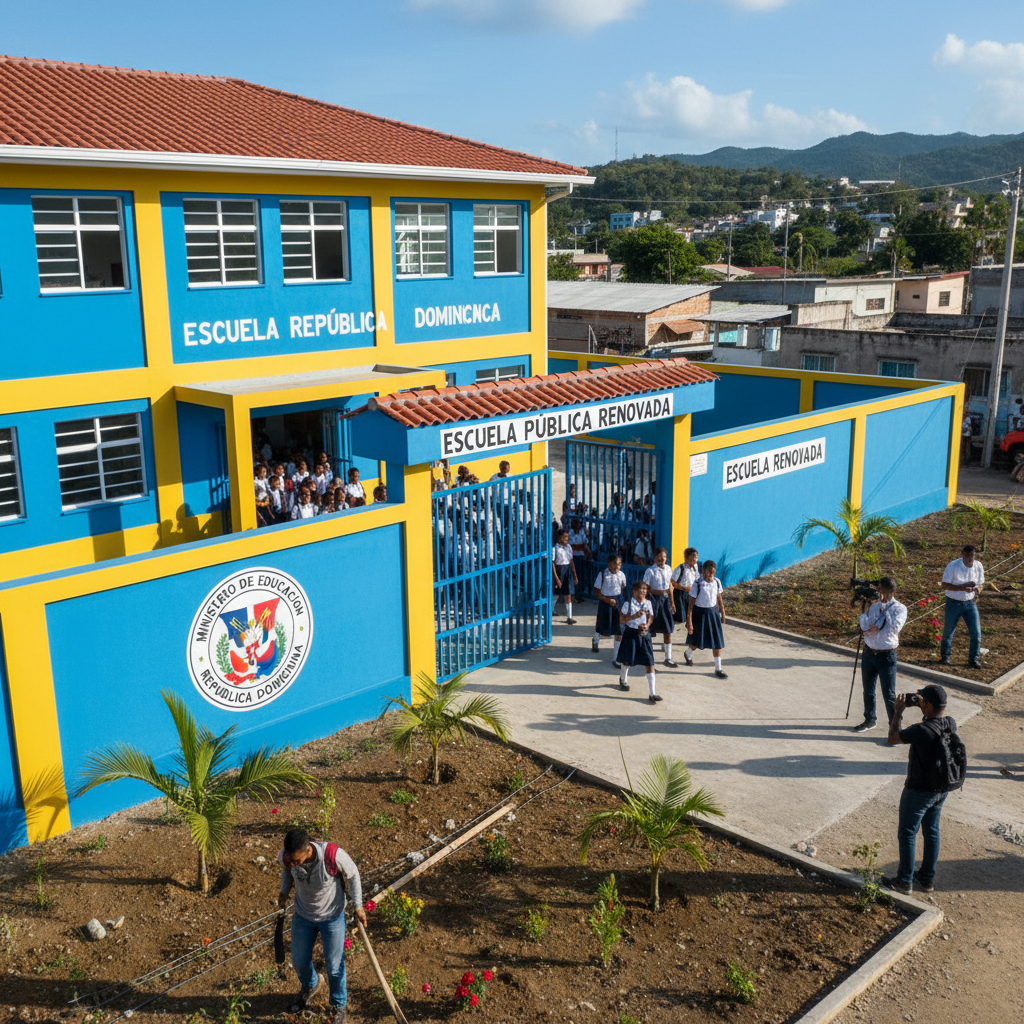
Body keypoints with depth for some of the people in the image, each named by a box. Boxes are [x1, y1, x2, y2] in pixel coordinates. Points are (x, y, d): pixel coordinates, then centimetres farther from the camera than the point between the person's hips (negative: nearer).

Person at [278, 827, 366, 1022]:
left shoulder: (334, 856, -38)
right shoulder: (286, 856, -27)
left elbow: (352, 874, -16)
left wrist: (358, 906, -11)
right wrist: (284, 892, 4)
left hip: (332, 916, -3)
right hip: (303, 916, 3)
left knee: (334, 967, 10)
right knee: (299, 962, 20)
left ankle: (339, 1005, 40)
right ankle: (310, 985, 57)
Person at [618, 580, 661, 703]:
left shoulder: (648, 603, 1)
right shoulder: (628, 604, -10)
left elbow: (650, 618, 9)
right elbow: (621, 620, -11)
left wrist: (646, 626, -11)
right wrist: (634, 616, -24)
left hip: (644, 634, 3)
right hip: (631, 634, -3)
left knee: (649, 663, -4)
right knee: (627, 661, 13)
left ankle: (652, 693, -2)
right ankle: (623, 679, 48)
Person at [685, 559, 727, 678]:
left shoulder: (717, 582, -5)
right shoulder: (697, 585, -19)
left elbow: (719, 598, 9)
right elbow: (691, 604, -15)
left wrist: (722, 612, 13)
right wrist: (689, 622, -16)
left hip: (713, 612, 4)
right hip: (700, 613, -4)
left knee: (717, 641, 4)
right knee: (698, 641, 11)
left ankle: (718, 668, 14)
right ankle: (688, 654, 46)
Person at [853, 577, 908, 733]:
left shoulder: (899, 608, -9)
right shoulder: (874, 605, 2)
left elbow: (895, 627, -26)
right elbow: (864, 627, -10)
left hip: (886, 656, -5)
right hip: (869, 653, 5)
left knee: (889, 694, -4)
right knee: (868, 690, 18)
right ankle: (869, 720, 36)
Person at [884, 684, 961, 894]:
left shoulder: (921, 731, -31)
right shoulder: (951, 724, -9)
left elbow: (893, 739, -15)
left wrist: (898, 711, -10)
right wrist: (922, 704, 3)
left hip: (919, 791, -7)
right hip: (942, 788, 7)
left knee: (907, 834, 9)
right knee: (932, 831, 20)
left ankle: (904, 881, 20)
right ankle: (927, 878, 33)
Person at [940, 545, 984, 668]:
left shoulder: (978, 566, -5)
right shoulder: (953, 566, -17)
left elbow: (981, 583, 7)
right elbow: (945, 584, -16)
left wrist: (978, 590, -17)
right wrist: (962, 588, -29)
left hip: (970, 603, 3)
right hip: (953, 603, -3)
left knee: (976, 633, -1)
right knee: (948, 631, 10)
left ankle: (973, 659, 17)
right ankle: (945, 657, 31)